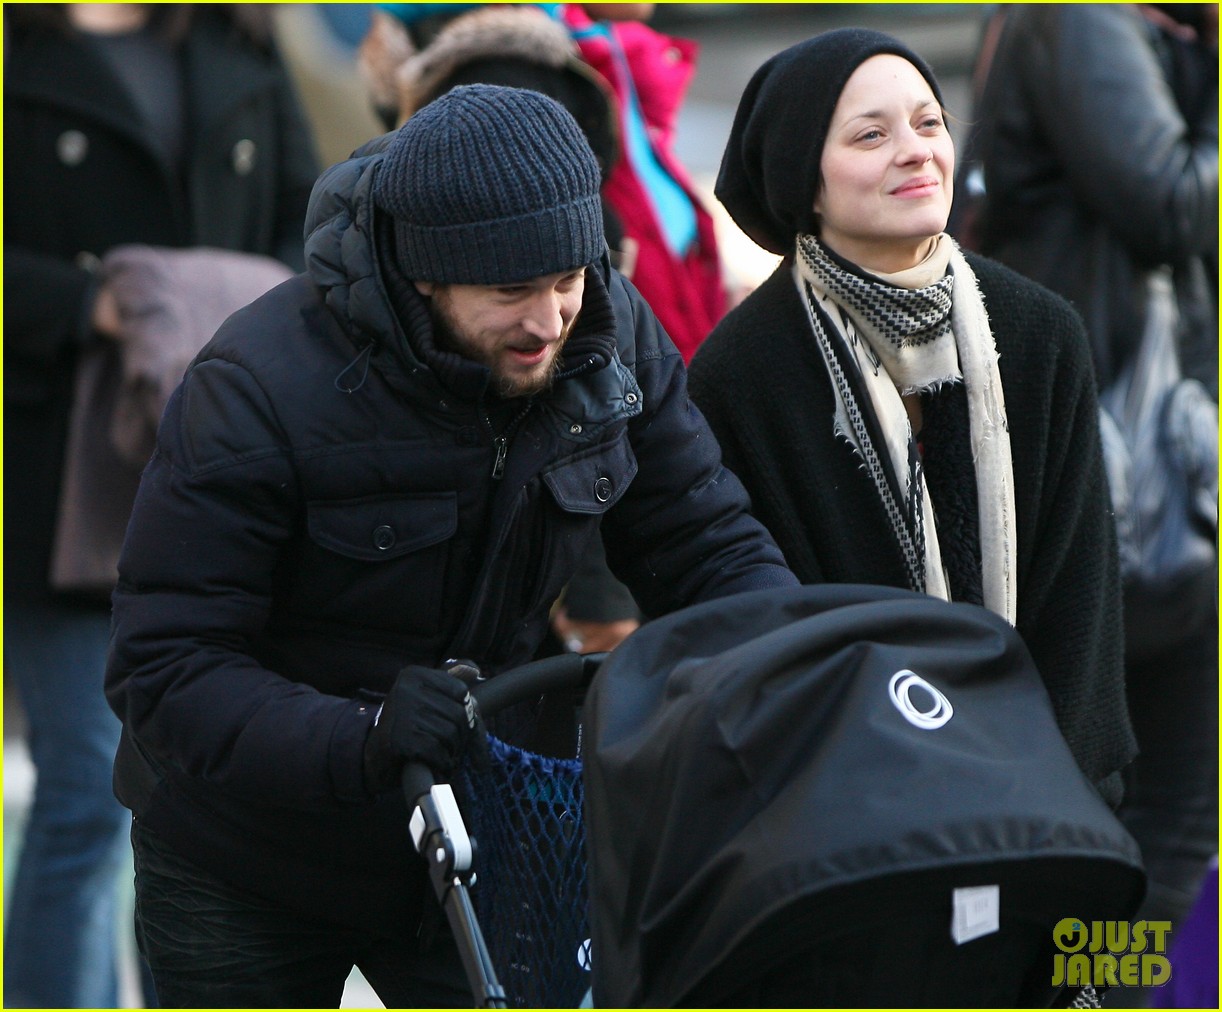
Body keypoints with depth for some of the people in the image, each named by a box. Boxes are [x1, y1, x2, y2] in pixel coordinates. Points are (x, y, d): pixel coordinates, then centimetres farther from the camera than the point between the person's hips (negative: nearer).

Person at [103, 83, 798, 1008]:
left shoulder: (613, 335, -13)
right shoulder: (260, 389, -28)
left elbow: (705, 542, -6)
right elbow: (166, 667, -29)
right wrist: (358, 742, -47)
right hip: (249, 870, -3)